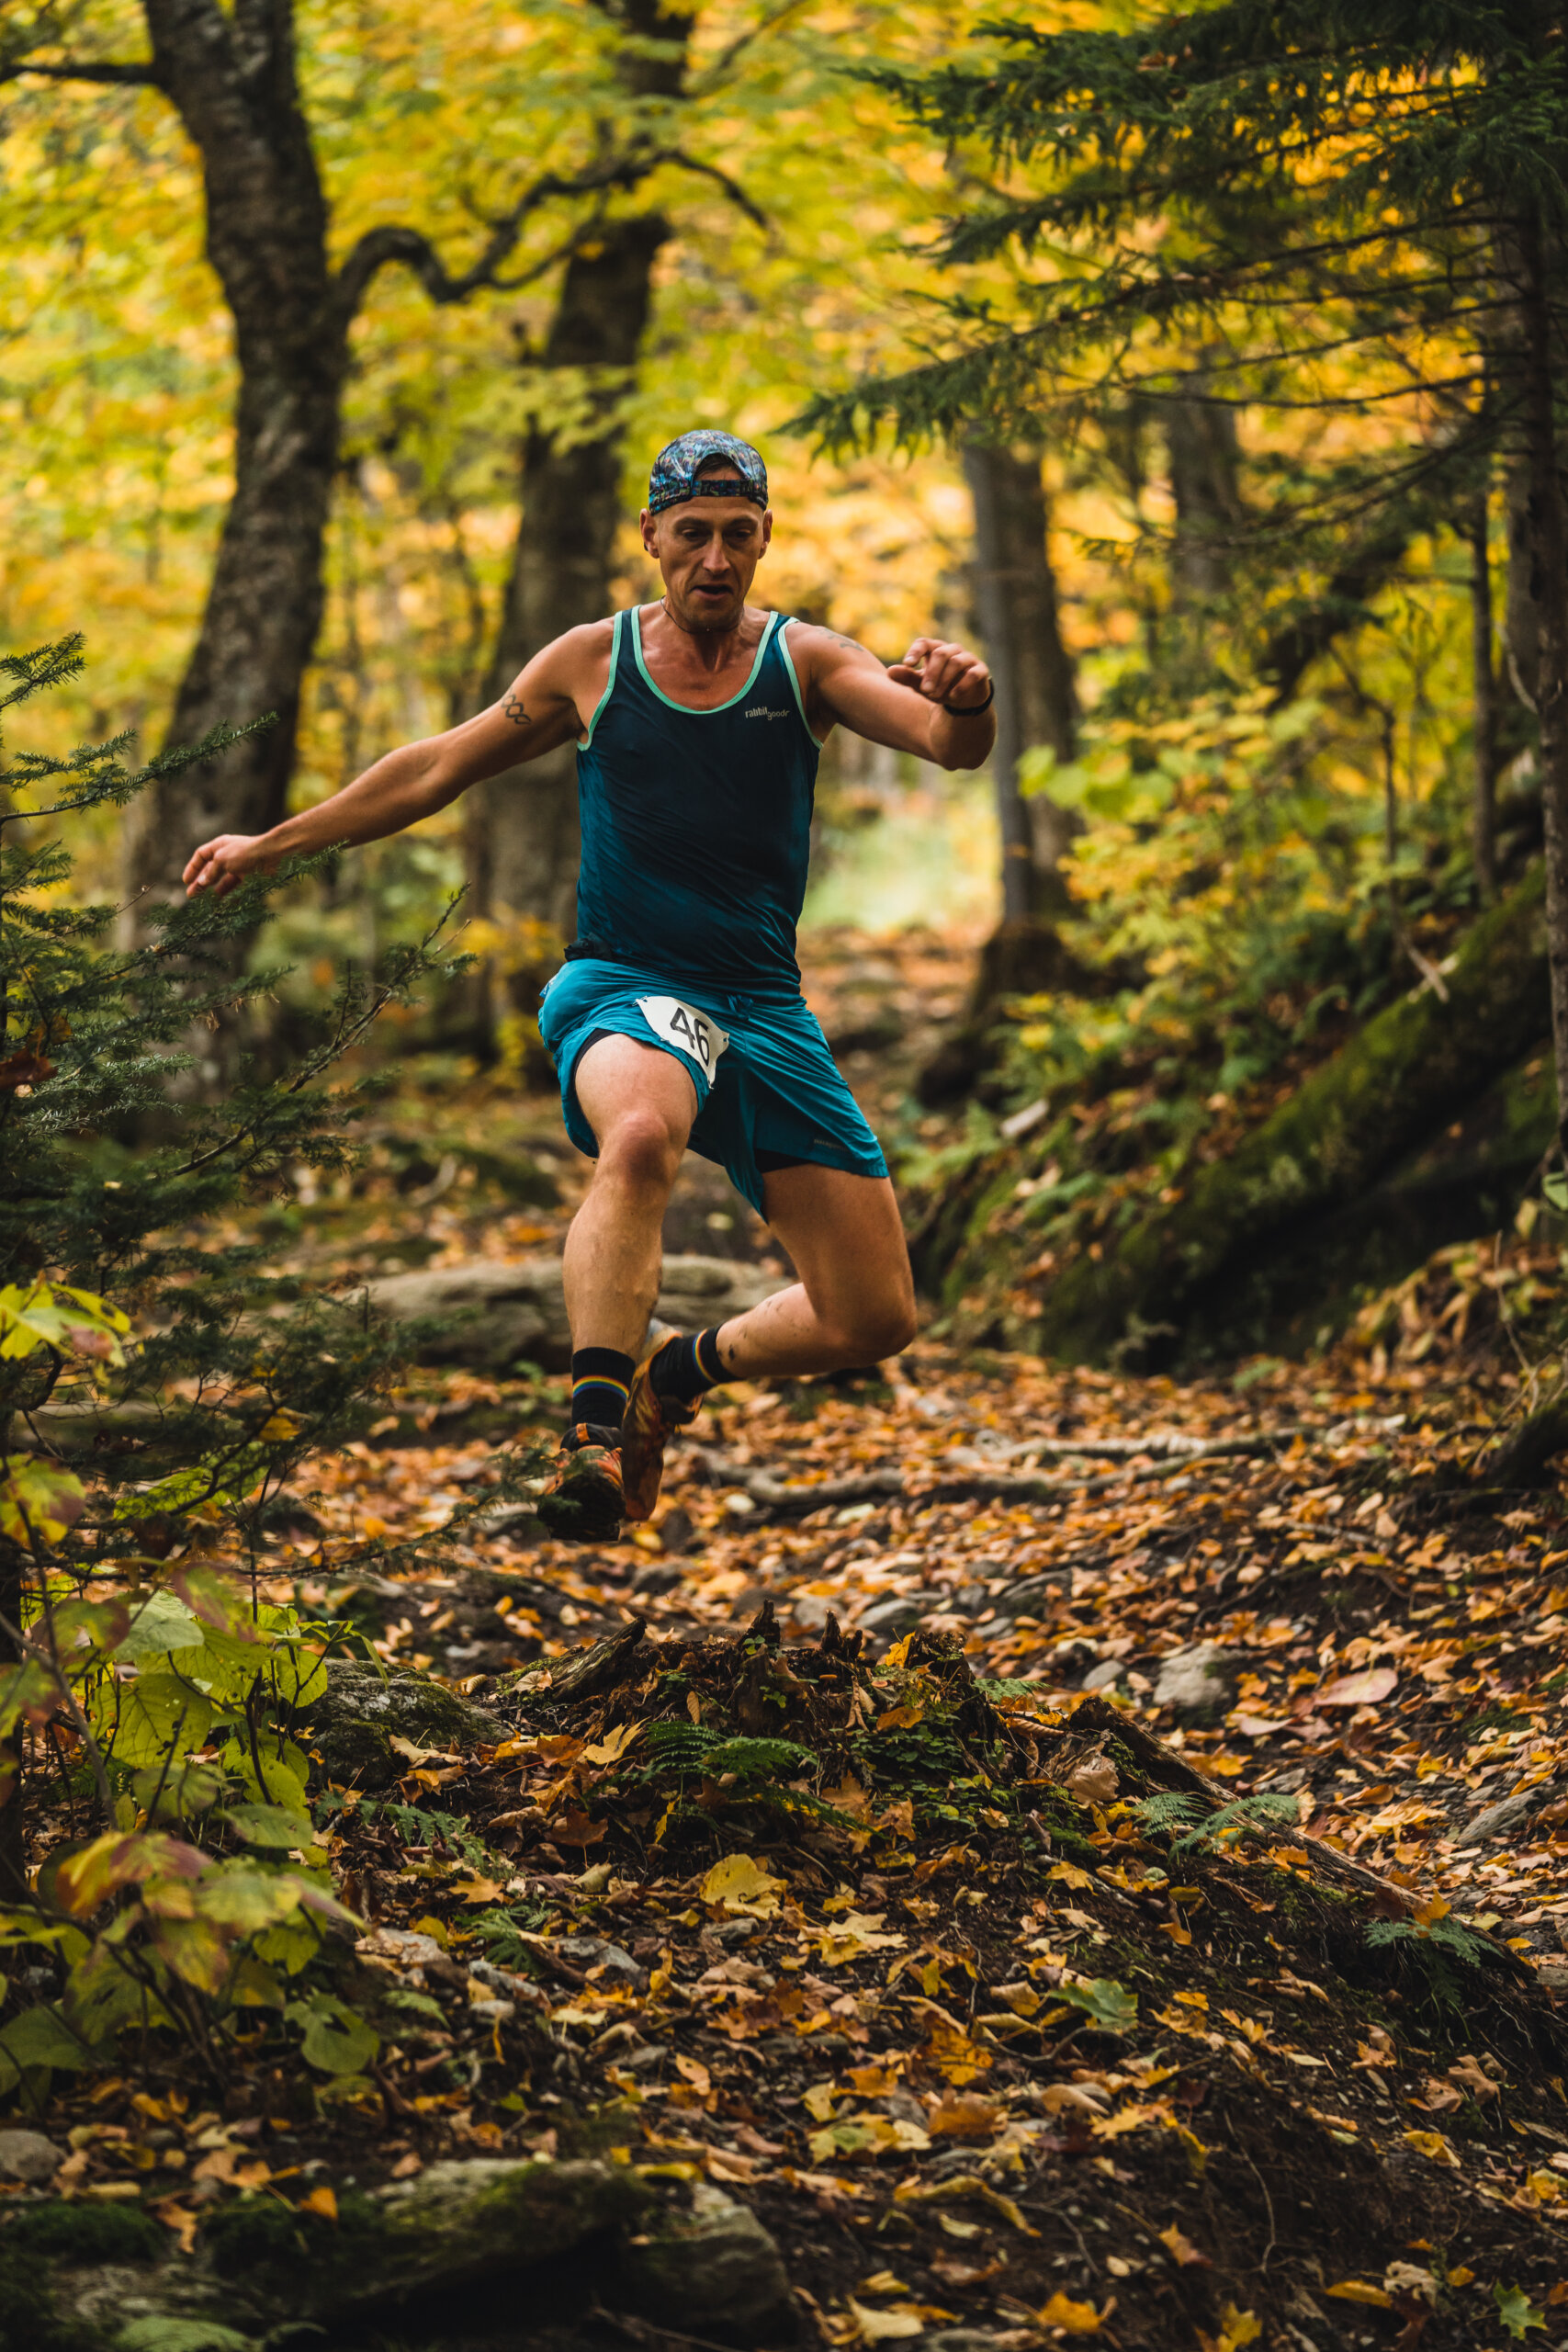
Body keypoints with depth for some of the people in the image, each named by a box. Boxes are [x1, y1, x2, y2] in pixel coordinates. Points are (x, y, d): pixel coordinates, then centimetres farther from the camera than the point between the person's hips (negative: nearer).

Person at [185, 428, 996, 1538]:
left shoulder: (806, 660, 3)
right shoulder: (592, 663, 5)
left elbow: (953, 747, -12)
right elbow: (435, 771, 17)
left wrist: (965, 699, -37)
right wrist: (273, 844, 21)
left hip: (764, 1008, 2)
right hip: (622, 988, -2)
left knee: (876, 1319, -3)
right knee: (640, 1136, -40)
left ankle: (680, 1372, 25)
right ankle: (595, 1436, -39)